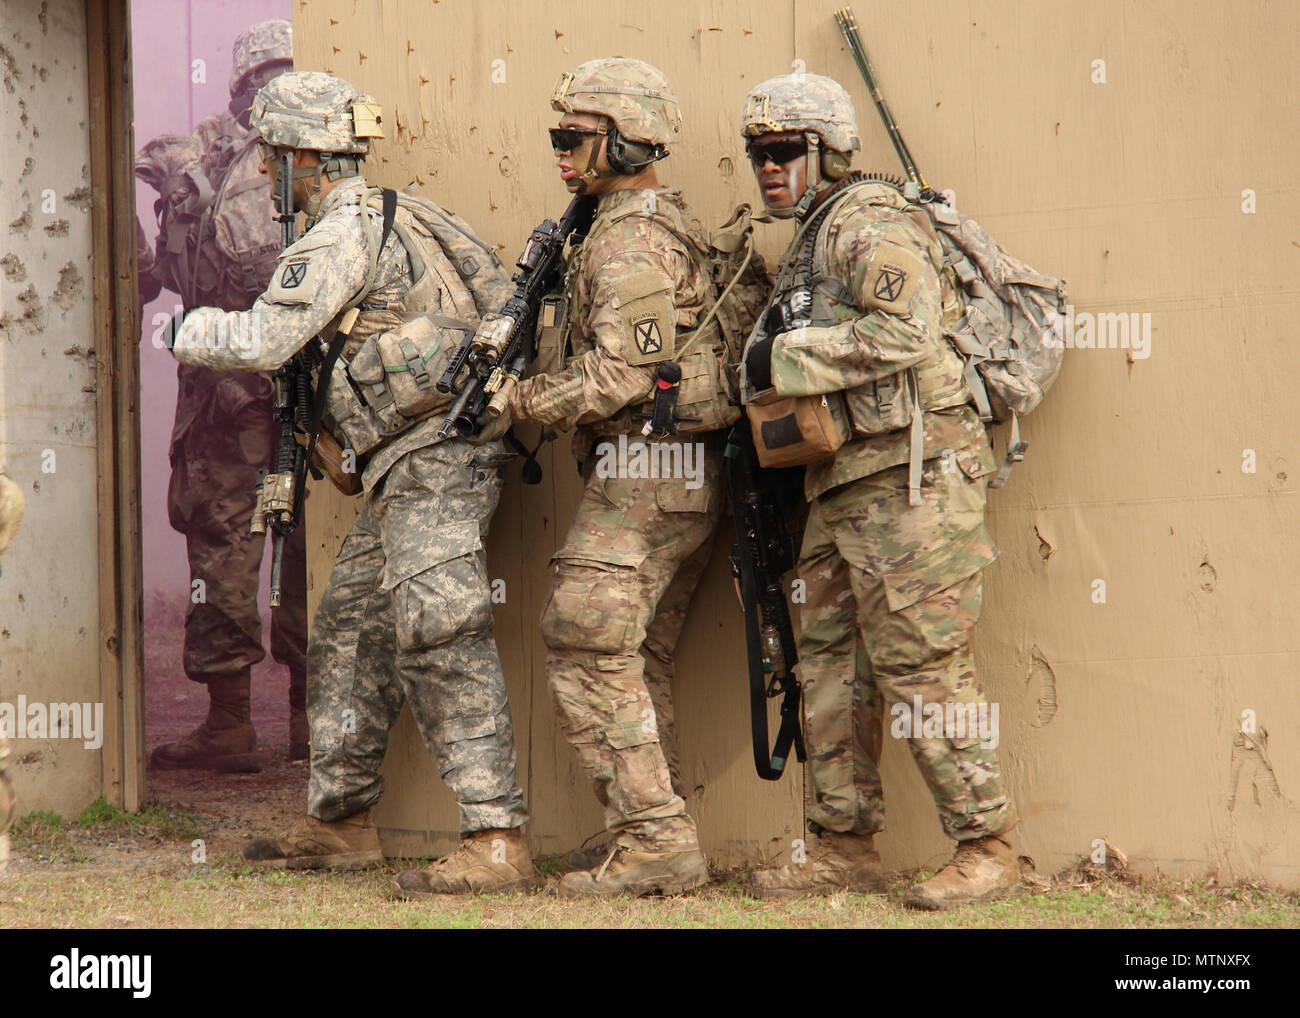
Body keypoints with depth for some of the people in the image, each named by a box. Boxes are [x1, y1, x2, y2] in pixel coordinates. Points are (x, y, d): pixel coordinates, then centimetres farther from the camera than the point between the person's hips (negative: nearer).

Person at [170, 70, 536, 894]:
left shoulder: (341, 233, -13)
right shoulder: (394, 217, 17)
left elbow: (262, 341, -19)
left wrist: (189, 329, 1)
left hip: (432, 457, -11)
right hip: (410, 471, 11)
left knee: (441, 639, -15)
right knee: (350, 634, 16)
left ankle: (498, 842, -19)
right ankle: (342, 822, 25)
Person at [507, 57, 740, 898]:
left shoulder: (633, 240, -13)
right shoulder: (668, 227, 20)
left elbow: (617, 376, -20)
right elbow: (581, 347, 22)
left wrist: (516, 404, -12)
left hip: (644, 470, -10)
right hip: (686, 480, 10)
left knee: (589, 650, -9)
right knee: (635, 663, 12)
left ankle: (655, 838, -12)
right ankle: (656, 840, 12)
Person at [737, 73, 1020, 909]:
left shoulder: (870, 221, -8)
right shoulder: (808, 245, 23)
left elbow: (905, 331, -23)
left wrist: (787, 359, -17)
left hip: (909, 474, -10)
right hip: (843, 488, 10)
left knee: (923, 664, -10)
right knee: (833, 665, 9)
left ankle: (987, 848, -6)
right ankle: (846, 847, 14)